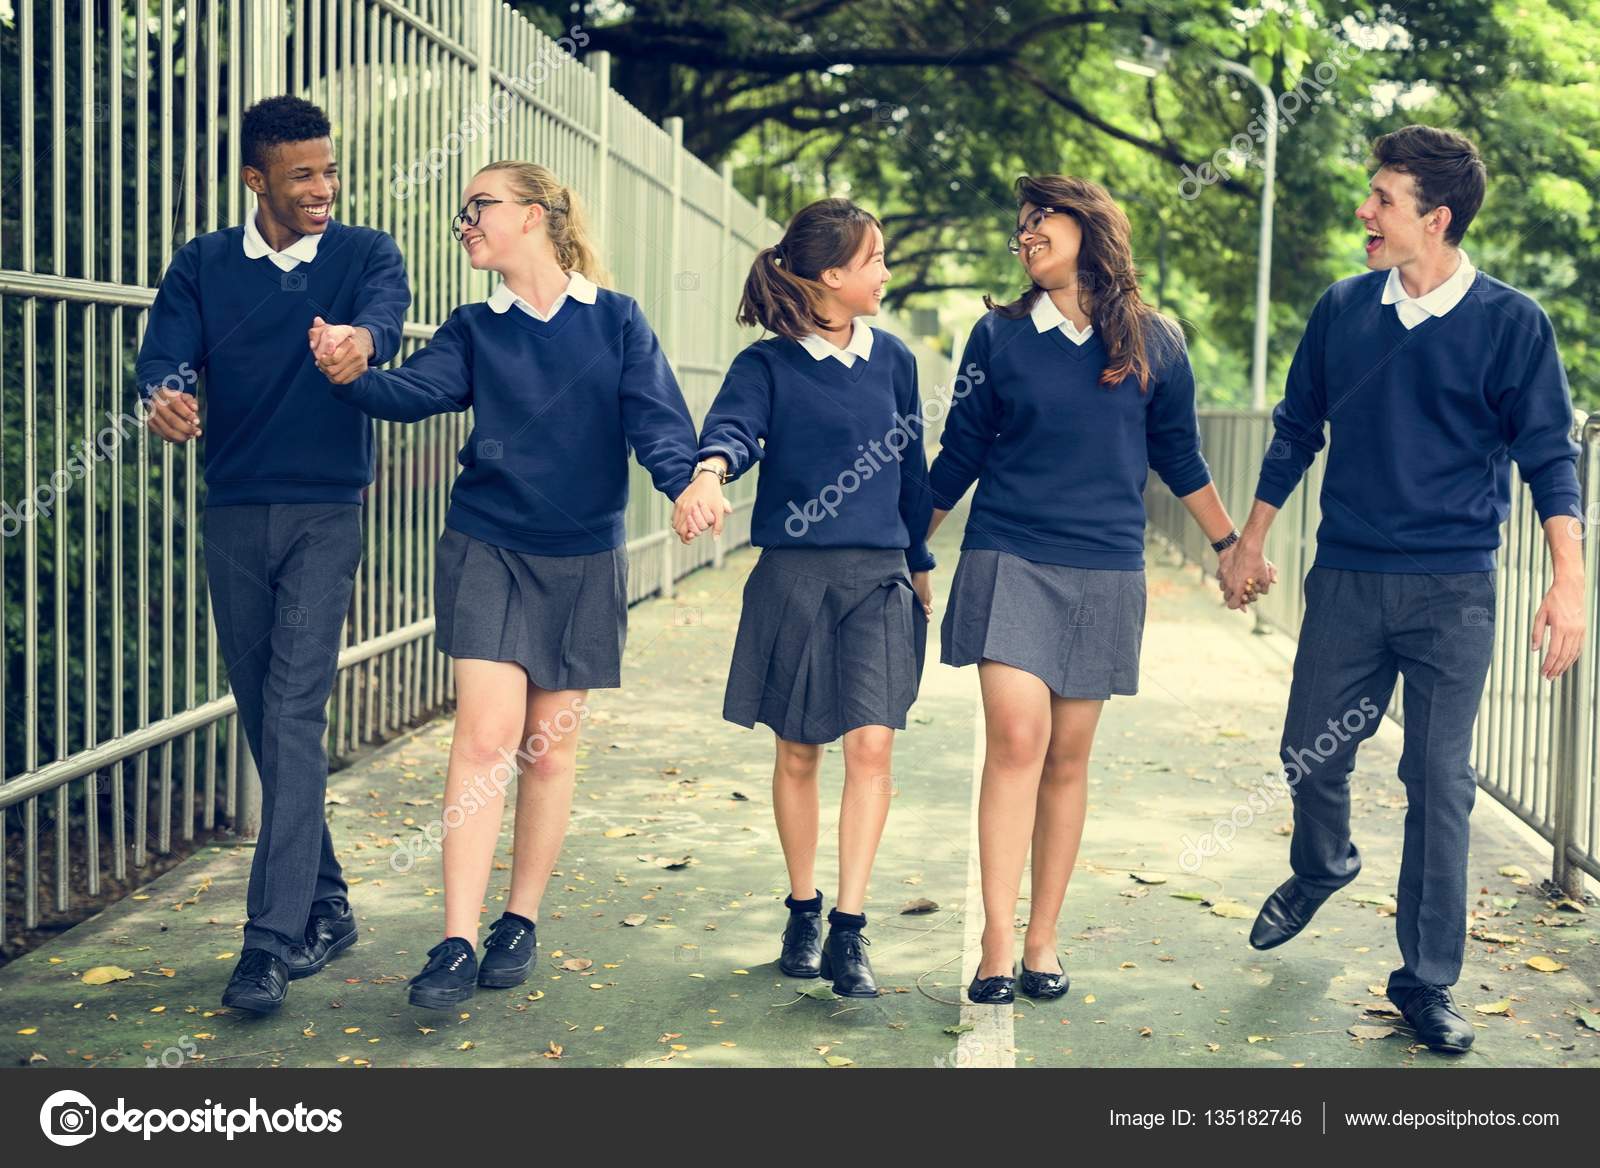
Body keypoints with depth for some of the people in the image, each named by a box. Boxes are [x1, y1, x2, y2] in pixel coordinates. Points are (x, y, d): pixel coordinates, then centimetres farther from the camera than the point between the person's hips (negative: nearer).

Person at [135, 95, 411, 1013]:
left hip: (326, 514, -3)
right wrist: (165, 400, -34)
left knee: (295, 714, -12)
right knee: (262, 717, 9)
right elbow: (164, 359, -9)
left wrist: (363, 336, -47)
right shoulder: (202, 267, 5)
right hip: (234, 514, 3)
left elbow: (389, 311, -22)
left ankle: (276, 936, -13)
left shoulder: (365, 254, 0)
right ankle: (326, 904, 24)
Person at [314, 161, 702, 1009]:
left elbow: (656, 419, -8)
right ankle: (457, 944, -7)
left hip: (584, 558, 0)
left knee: (550, 746, 7)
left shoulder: (614, 319, 1)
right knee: (486, 736, -9)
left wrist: (686, 481, -28)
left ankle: (520, 923, 22)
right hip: (487, 549, 0)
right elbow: (412, 393, -12)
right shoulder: (474, 329, 4)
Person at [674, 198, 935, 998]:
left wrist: (919, 563, 22)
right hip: (793, 573, -2)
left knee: (871, 745, -10)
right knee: (798, 751, 8)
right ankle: (804, 913, 25)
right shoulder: (768, 364, -3)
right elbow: (732, 423, -22)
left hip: (878, 576, 2)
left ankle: (848, 930, -4)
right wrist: (710, 471, -45)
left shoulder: (892, 359, 9)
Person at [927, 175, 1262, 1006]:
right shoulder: (999, 335, 4)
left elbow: (1178, 456, 15)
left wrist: (1230, 545, 18)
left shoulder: (1154, 343, 5)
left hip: (1105, 570, 1)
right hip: (1009, 561, -1)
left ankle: (1043, 939, 15)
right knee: (1017, 740, -14)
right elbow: (960, 454, 9)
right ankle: (997, 946, -10)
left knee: (1068, 757, 5)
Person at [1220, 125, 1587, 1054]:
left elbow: (1549, 455, -5)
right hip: (1346, 581, 3)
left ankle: (1429, 980, 11)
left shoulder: (1511, 323, -5)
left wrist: (1569, 580, -16)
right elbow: (1296, 432, 15)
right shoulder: (1342, 311, 5)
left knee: (1441, 784, 0)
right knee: (1313, 755, 10)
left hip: (1453, 592, -3)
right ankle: (1321, 869, 43)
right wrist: (1251, 543, 18)